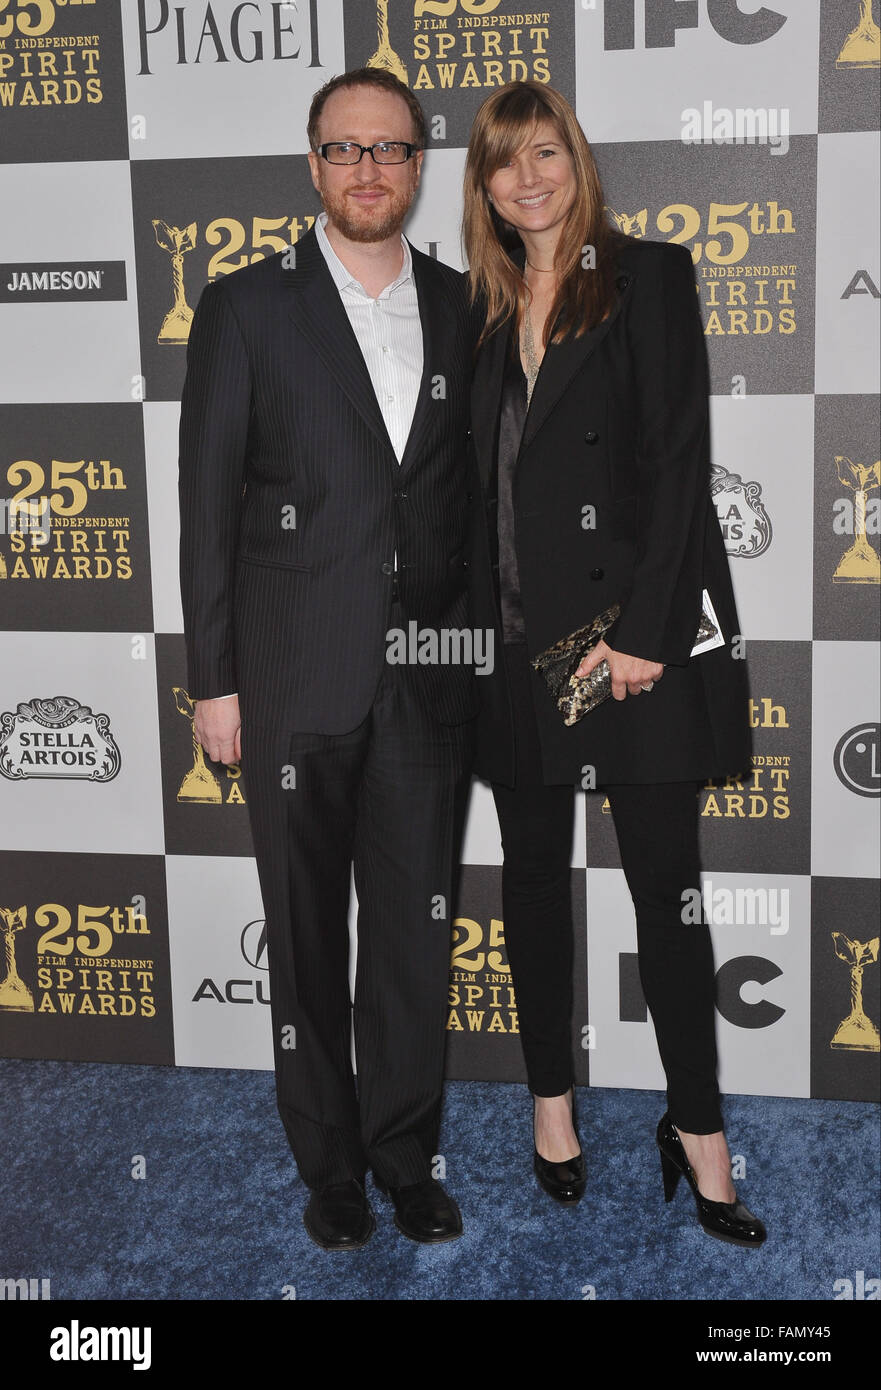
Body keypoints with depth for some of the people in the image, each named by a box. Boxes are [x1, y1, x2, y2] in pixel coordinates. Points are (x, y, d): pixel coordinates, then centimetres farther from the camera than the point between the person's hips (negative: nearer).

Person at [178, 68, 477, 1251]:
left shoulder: (463, 308, 9)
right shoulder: (246, 308, 1)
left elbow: (478, 487, 12)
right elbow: (208, 503, -1)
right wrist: (212, 678, -5)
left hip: (430, 675, 2)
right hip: (298, 676, -2)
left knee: (417, 926, 9)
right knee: (309, 933, 9)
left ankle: (407, 1155, 25)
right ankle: (330, 1164, 25)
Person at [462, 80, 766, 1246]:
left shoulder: (649, 277, 0)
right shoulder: (490, 307, 14)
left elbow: (678, 460, -8)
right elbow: (486, 476, 14)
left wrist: (646, 630, -15)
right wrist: (482, 618, 5)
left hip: (633, 619, -5)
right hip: (520, 627, 5)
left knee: (664, 881, -2)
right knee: (534, 870, 11)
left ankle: (699, 1131, 9)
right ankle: (552, 1100, 25)